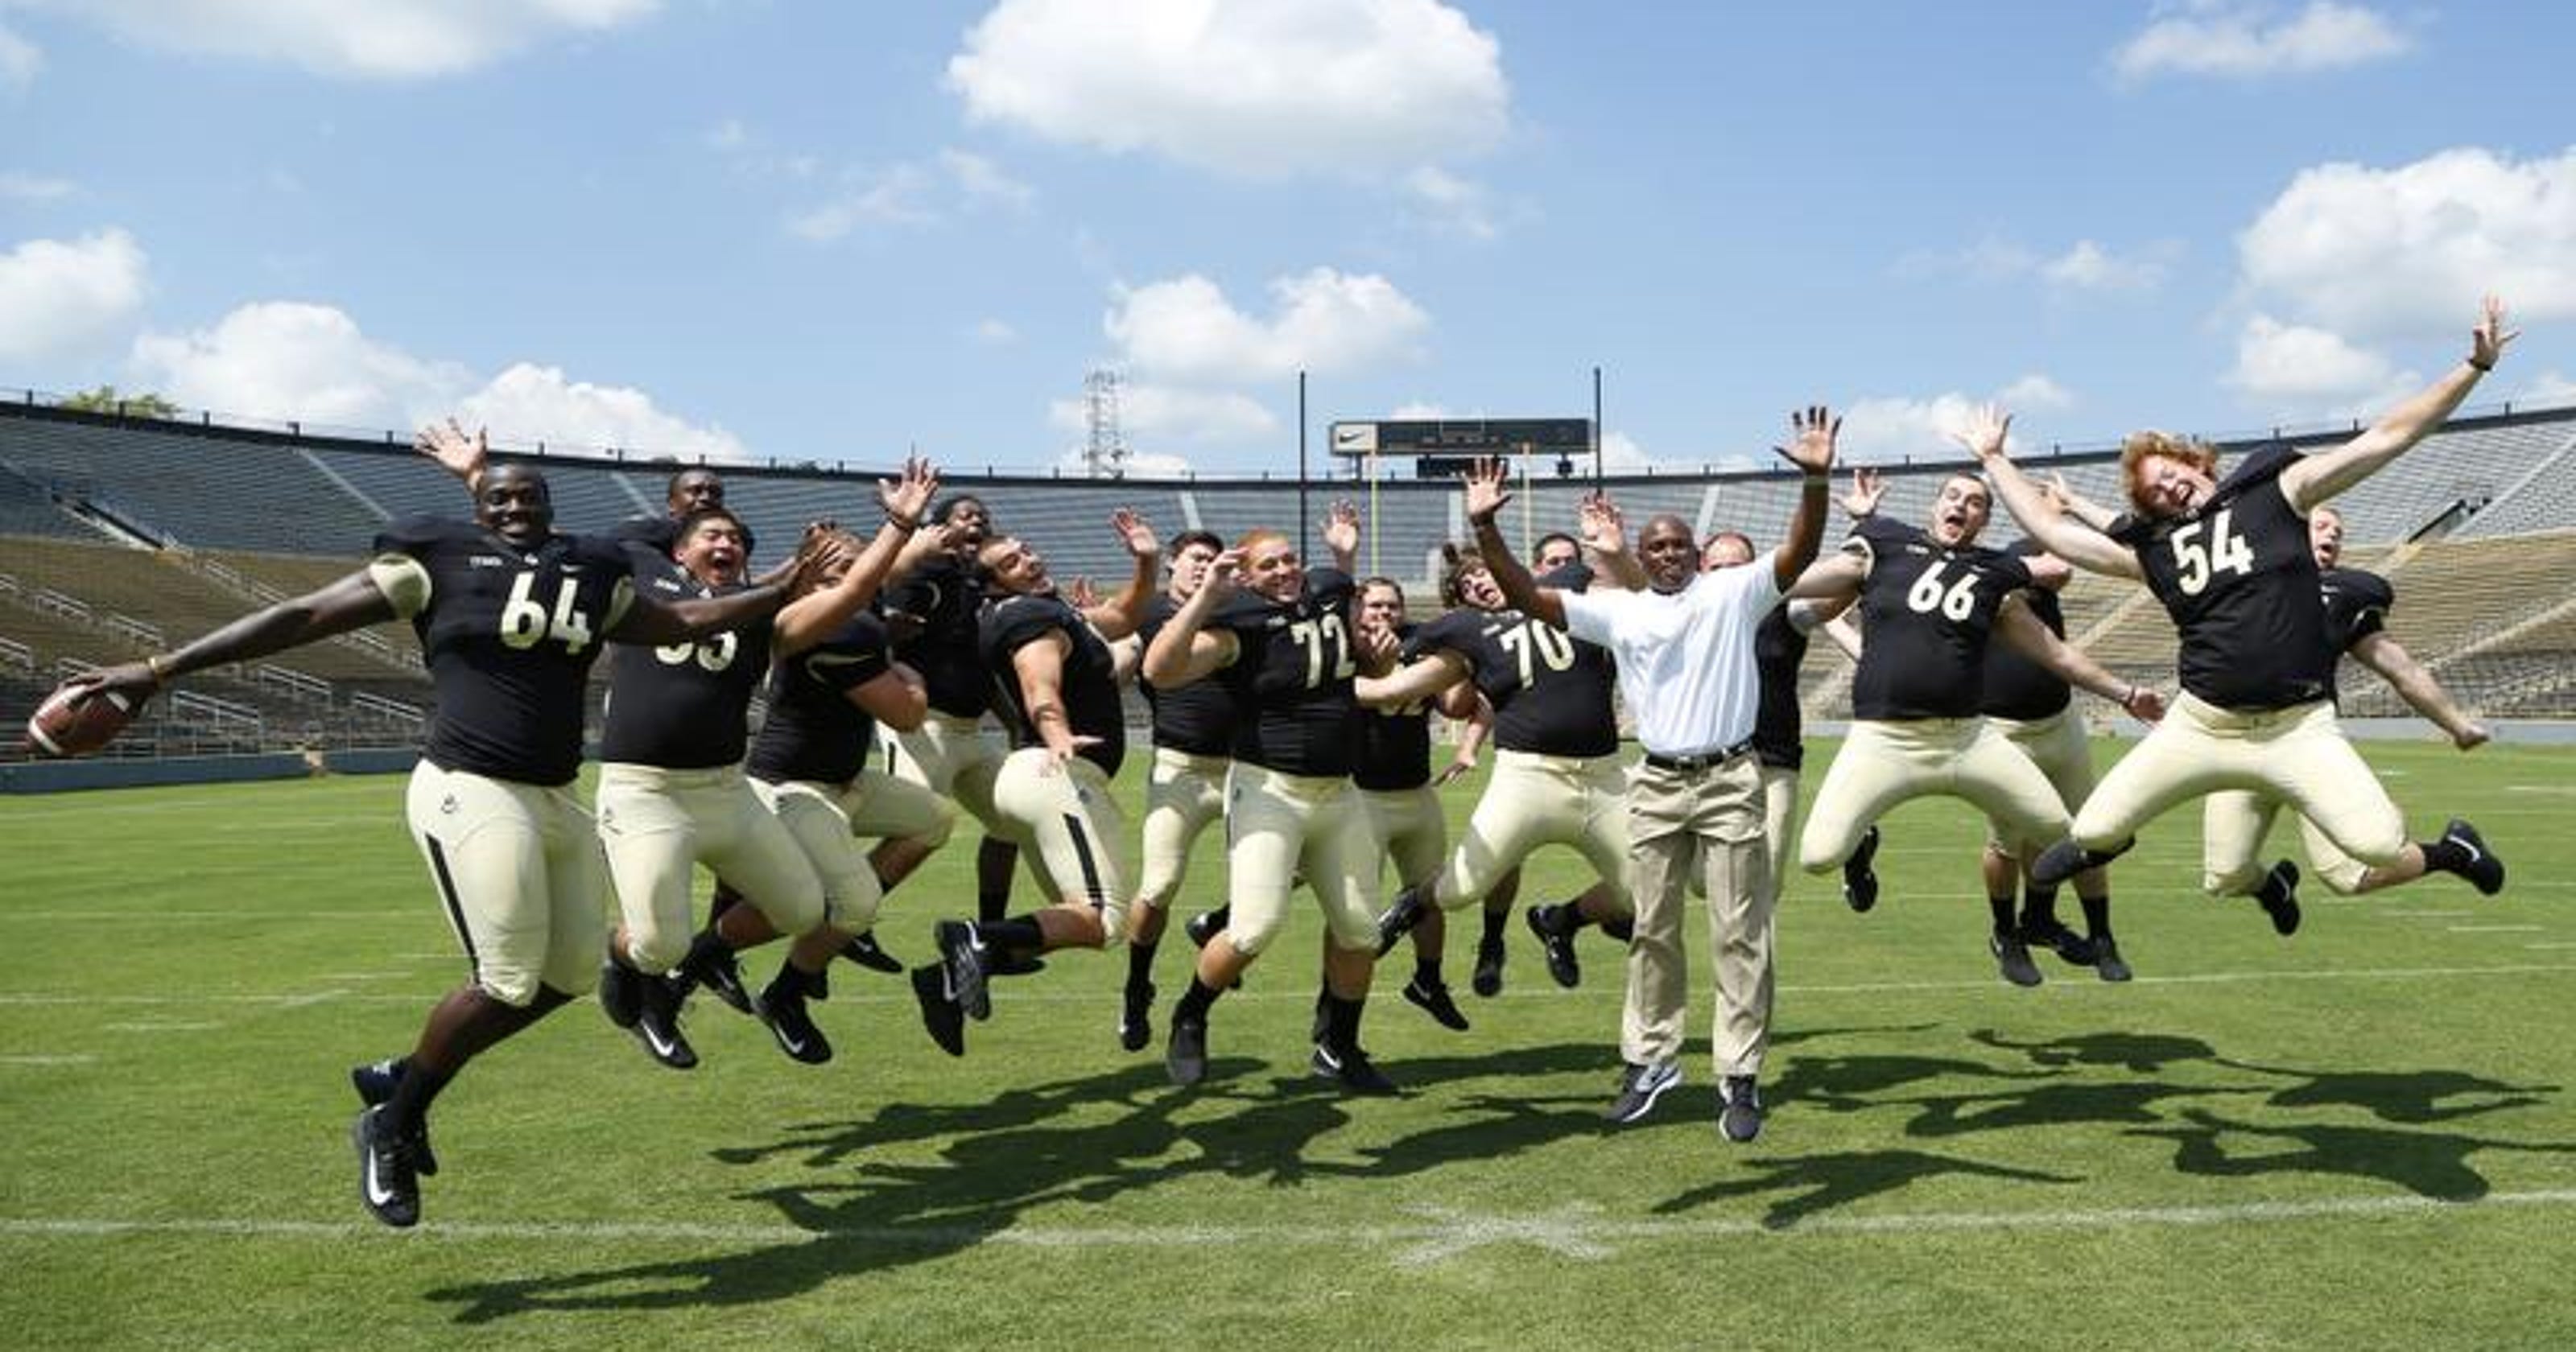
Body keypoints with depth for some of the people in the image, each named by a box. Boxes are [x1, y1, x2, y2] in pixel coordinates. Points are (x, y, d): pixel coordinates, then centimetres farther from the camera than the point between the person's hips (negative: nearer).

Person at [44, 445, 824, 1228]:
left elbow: (679, 623, 26)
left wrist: (783, 592, 22)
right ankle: (389, 1127, 13)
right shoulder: (440, 561, -1)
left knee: (571, 973, 7)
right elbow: (304, 618, -1)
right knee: (506, 982, -12)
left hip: (556, 801, 7)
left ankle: (400, 1080, 25)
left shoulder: (590, 578, 15)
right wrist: (161, 670, -3)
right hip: (471, 793, -7)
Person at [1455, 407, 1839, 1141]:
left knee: (1740, 933, 1)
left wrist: (1816, 480, -29)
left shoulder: (1733, 593, 1)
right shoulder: (1618, 609, 7)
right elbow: (1527, 597, 3)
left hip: (1729, 780, -3)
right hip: (1657, 785, 3)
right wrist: (1486, 529, -8)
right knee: (1652, 931, 11)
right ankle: (1650, 1060, 23)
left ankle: (1740, 1077, 7)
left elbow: (1799, 554, -13)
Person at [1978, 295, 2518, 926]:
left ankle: (2440, 855, 16)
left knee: (2380, 847, -19)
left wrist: (2476, 365, -5)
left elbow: (2388, 437, 0)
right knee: (2094, 831, -1)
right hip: (2202, 727, 2)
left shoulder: (2275, 490, 4)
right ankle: (2111, 839, 37)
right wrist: (1995, 459, 19)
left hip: (2299, 726, -2)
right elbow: (2052, 531, 13)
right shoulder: (2151, 548, 8)